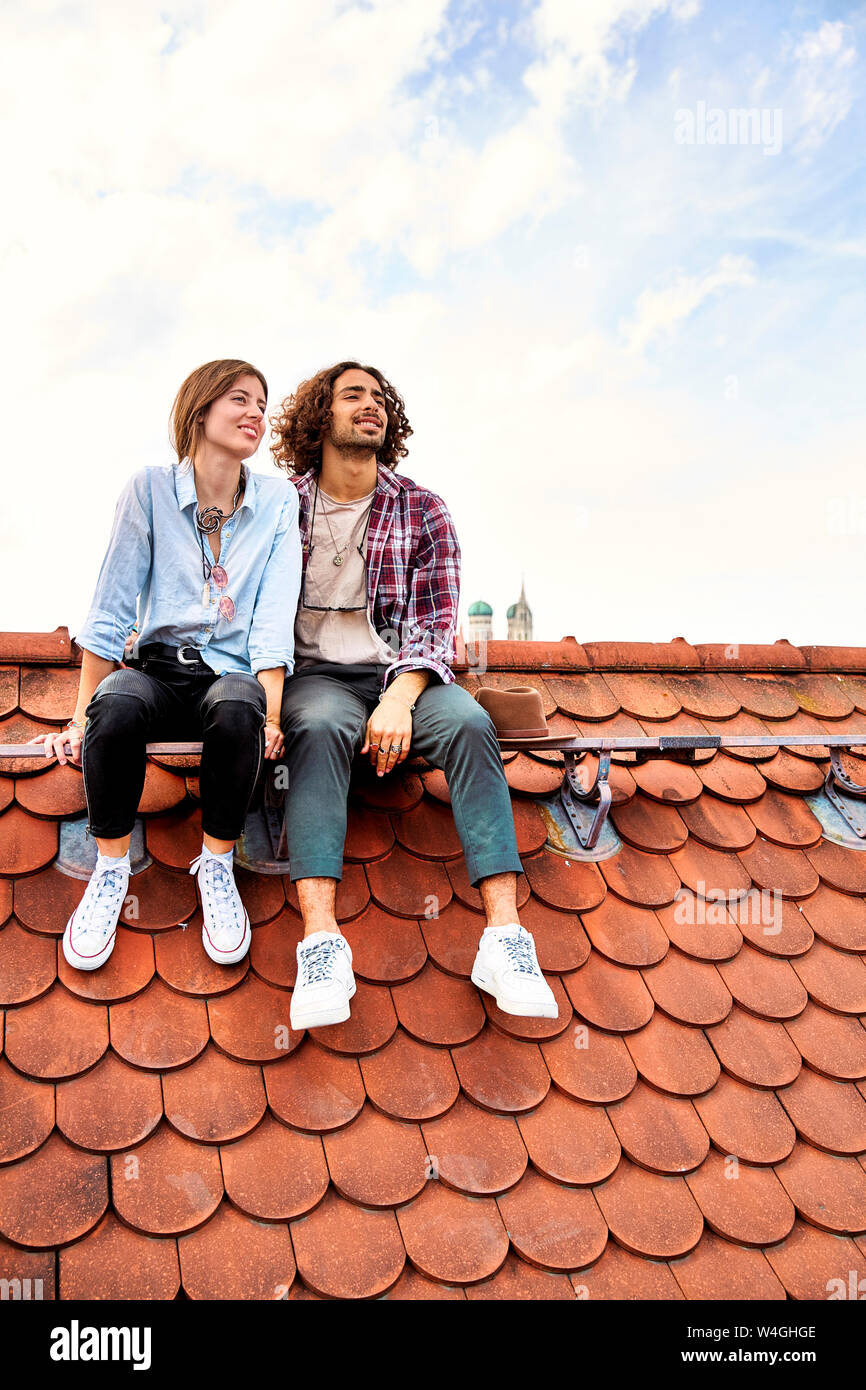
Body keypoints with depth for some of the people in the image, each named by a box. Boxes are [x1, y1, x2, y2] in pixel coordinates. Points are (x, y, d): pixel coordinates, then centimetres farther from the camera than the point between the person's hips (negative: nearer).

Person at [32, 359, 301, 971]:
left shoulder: (278, 499, 5)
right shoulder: (152, 487, 2)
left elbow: (274, 618, -4)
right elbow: (111, 609, 0)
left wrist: (270, 714, -17)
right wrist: (82, 715, -6)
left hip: (231, 672, 0)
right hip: (158, 667, 0)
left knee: (238, 708, -36)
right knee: (117, 706, -35)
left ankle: (216, 866, -13)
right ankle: (111, 868, -12)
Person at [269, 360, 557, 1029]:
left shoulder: (422, 510, 7)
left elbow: (435, 622, -1)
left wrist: (400, 698, -19)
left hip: (401, 672, 1)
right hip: (315, 673, -1)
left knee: (469, 724, -30)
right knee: (319, 727, -36)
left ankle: (504, 936, -35)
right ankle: (322, 941, -45)